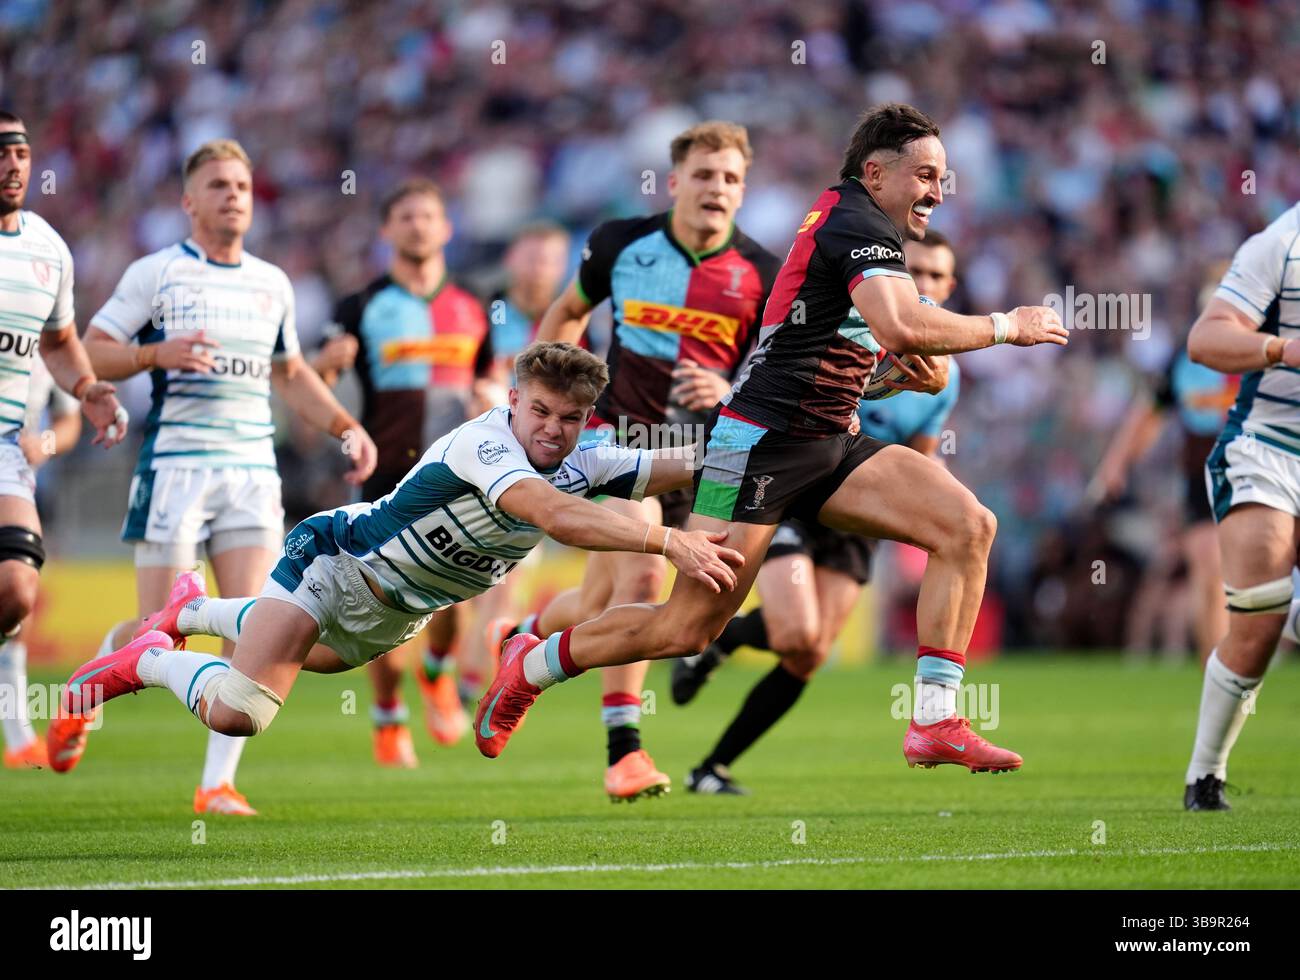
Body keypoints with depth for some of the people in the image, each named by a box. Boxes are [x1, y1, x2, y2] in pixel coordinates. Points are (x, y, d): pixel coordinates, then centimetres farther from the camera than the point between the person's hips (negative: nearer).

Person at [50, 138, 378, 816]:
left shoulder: (272, 284, 15)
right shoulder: (154, 274, 0)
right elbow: (91, 353, -2)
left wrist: (346, 429, 18)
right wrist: (159, 353, -18)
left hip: (253, 472, 4)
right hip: (173, 468, -4)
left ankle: (218, 784, -3)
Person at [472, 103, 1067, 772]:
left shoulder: (842, 213, 17)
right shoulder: (858, 225, -14)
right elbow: (902, 327, -31)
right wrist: (1005, 327, -20)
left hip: (829, 442, 10)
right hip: (761, 441, -10)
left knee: (969, 526, -10)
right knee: (686, 629, -7)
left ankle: (935, 723, -11)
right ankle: (531, 665, 18)